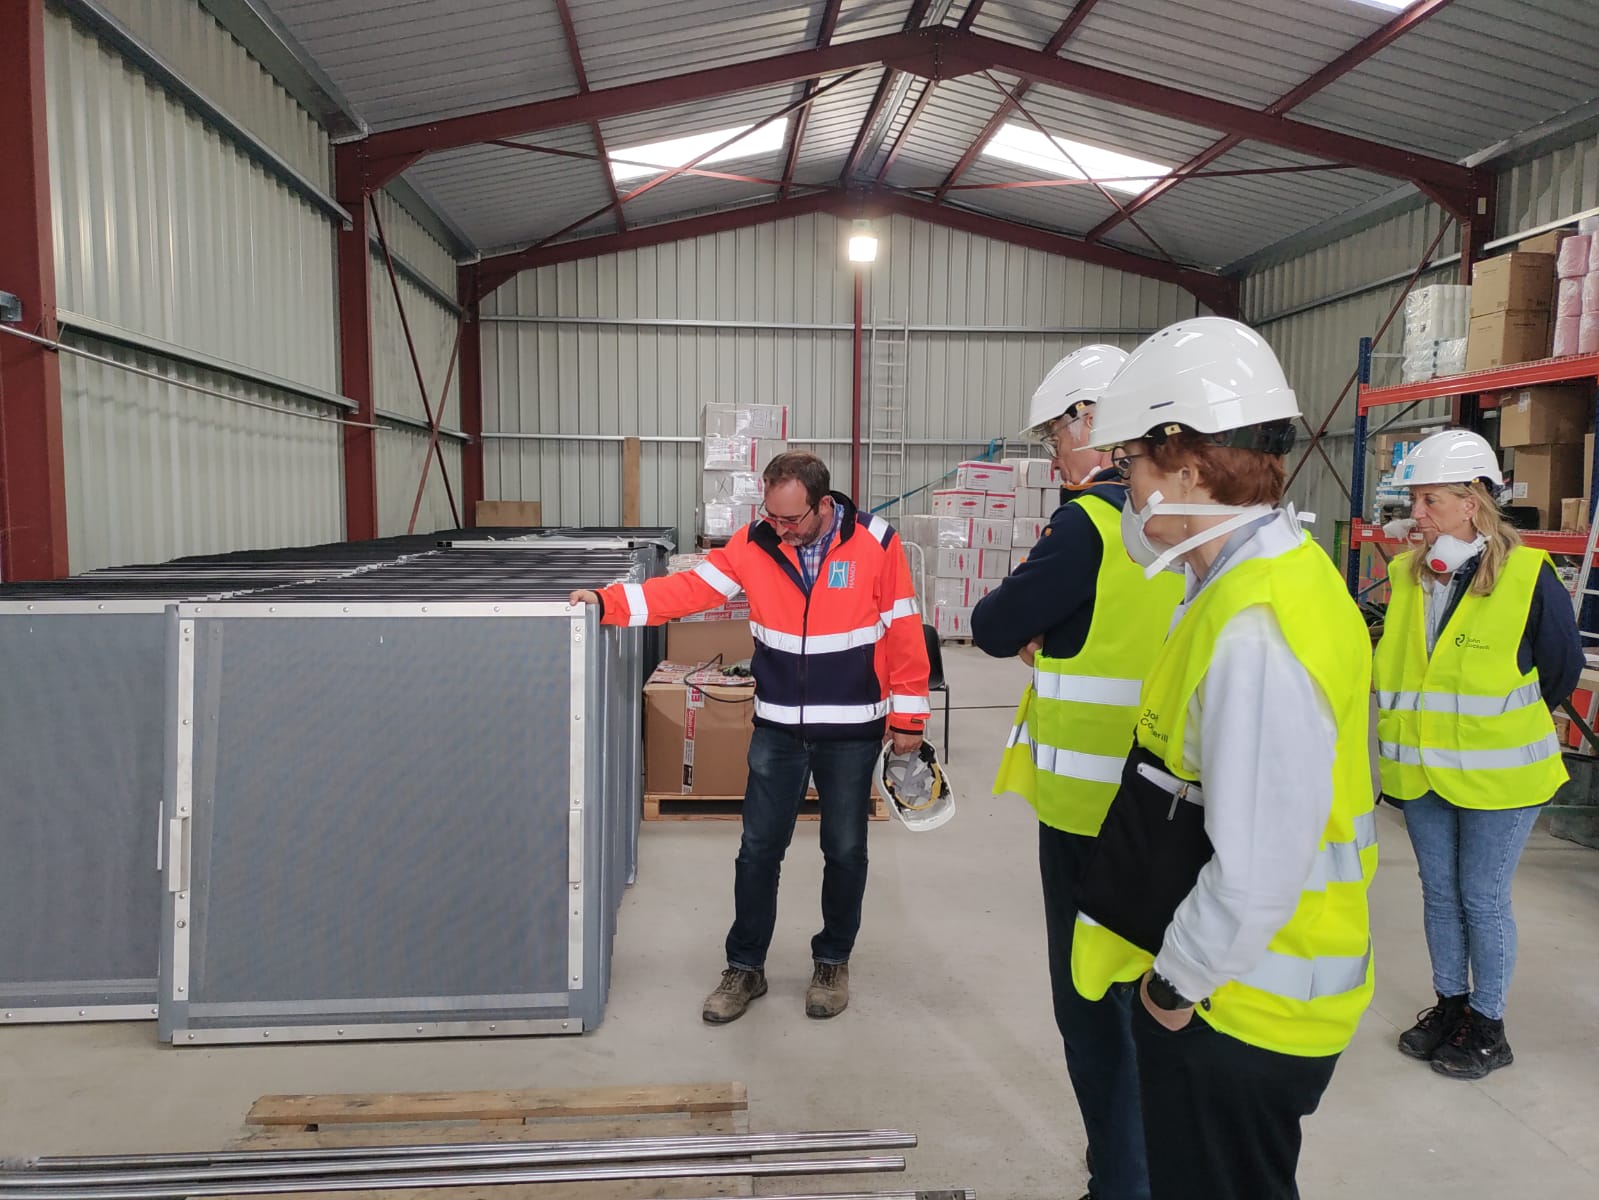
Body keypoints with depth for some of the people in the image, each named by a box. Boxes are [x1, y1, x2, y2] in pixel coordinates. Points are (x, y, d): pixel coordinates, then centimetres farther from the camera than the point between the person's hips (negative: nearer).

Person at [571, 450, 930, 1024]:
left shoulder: (876, 543, -12)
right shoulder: (754, 544, -6)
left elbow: (903, 629, -7)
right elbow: (689, 588, -9)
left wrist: (909, 715, -3)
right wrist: (610, 601, -21)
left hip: (852, 731, -2)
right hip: (778, 729, 2)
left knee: (844, 851, 12)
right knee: (758, 850, 7)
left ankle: (833, 960, 33)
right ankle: (745, 967, 25)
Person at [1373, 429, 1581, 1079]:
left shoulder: (1528, 574, -15)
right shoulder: (1405, 574, 0)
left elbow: (1561, 670, -2)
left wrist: (1502, 726, 8)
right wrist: (1429, 725, 11)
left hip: (1496, 775, -5)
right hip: (1420, 770, 5)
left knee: (1482, 899, 6)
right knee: (1439, 893, 16)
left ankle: (1488, 1026, 25)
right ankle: (1450, 1003, 34)